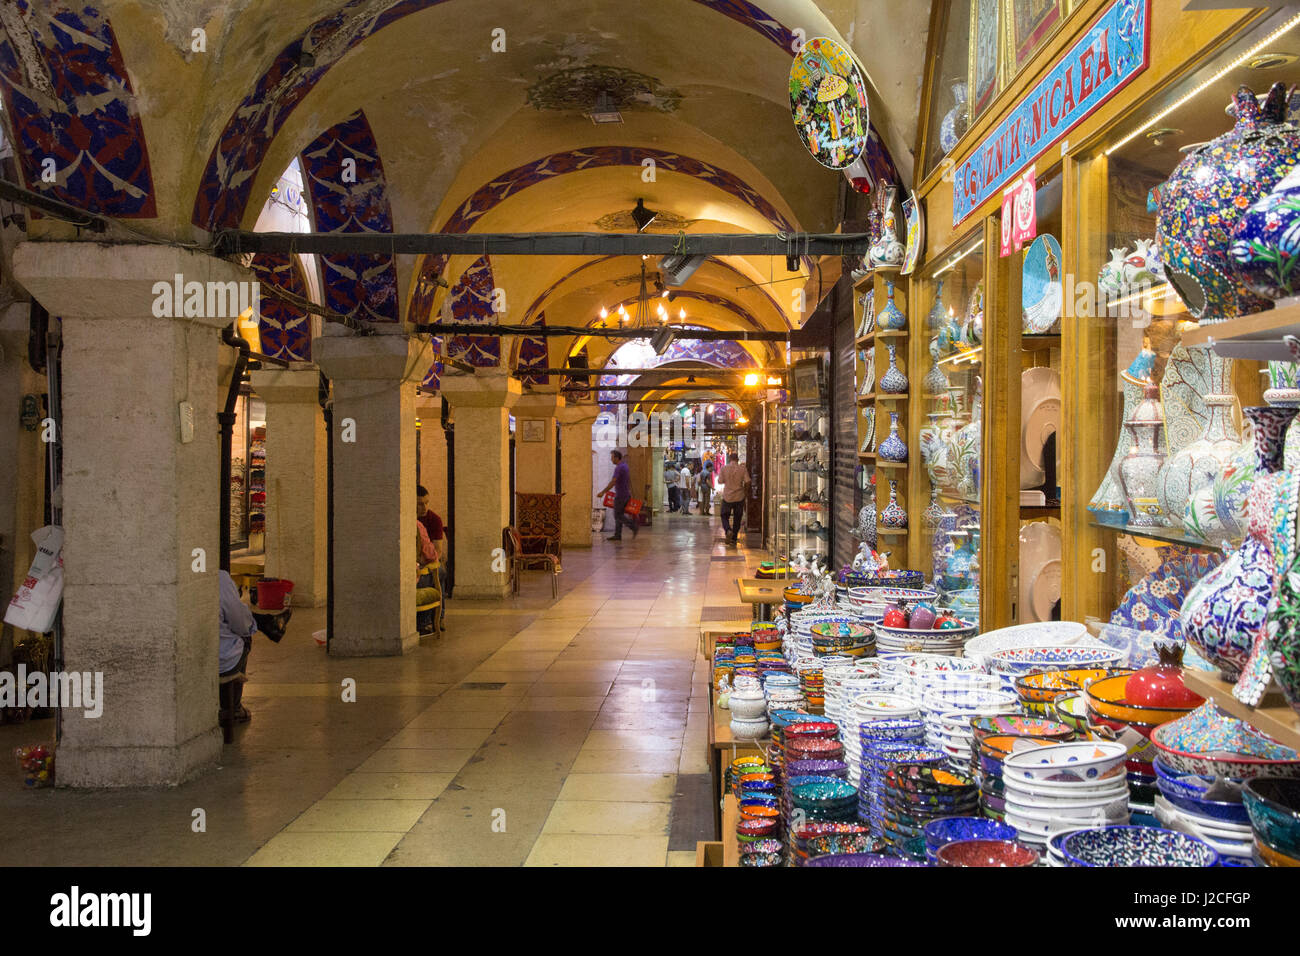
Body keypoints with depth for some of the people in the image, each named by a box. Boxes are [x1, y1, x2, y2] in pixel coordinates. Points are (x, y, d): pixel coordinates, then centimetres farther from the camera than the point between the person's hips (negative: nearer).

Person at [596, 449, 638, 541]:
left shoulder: (619, 468, -20)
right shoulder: (624, 465, 11)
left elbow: (613, 482, -29)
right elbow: (629, 479, 21)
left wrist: (602, 492, -27)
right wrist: (630, 491, 29)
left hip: (620, 495, -10)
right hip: (626, 494, 10)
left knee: (618, 516, -2)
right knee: (618, 515, 11)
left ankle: (635, 528, -7)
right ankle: (617, 535, 12)